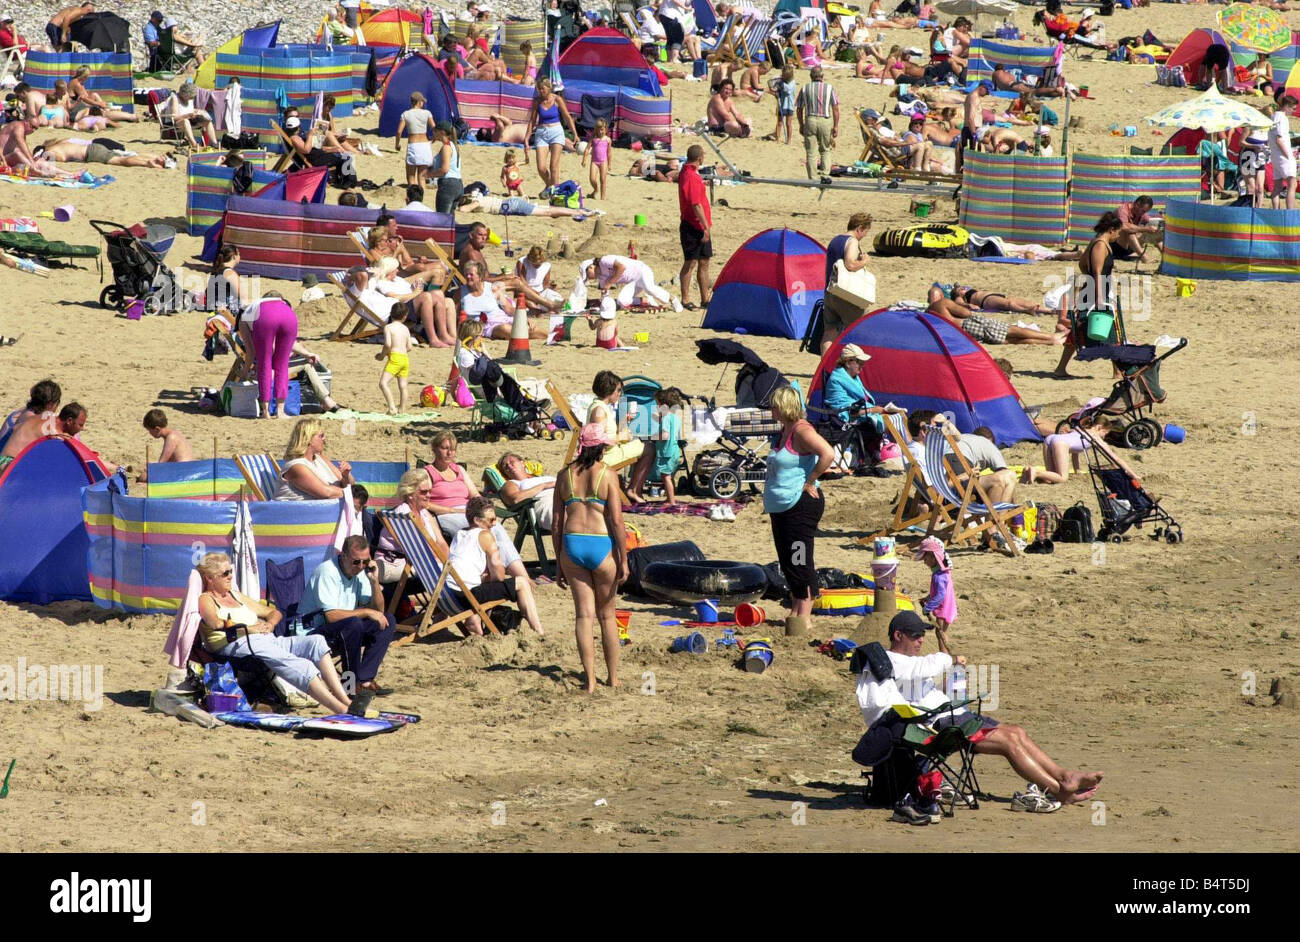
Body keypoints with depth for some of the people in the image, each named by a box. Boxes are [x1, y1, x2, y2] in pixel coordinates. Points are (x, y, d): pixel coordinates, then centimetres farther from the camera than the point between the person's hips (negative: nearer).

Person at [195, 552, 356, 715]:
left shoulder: (236, 596, 34)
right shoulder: (205, 600, 12)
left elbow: (274, 613, 34)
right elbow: (216, 623, -10)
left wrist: (269, 624, 11)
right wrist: (248, 628, -10)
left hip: (266, 639, 8)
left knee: (316, 641, -17)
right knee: (299, 665, -30)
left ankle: (345, 700, -30)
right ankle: (343, 709, -41)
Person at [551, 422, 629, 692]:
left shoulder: (565, 475, 6)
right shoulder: (606, 474, -5)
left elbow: (556, 524, 7)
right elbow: (616, 521, -9)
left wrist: (559, 563, 14)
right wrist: (624, 560, -2)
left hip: (571, 546, 2)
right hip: (602, 545, -2)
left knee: (584, 614, 5)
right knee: (607, 615, 12)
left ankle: (589, 680, -2)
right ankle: (613, 678, 21)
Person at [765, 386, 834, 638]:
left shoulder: (801, 430, -15)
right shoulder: (786, 430, 14)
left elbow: (828, 454, -29)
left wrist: (809, 483, -20)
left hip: (801, 505, -10)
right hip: (780, 507, 10)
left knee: (799, 561, -7)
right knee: (787, 561, 14)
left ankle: (804, 617, -5)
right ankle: (795, 613, 23)